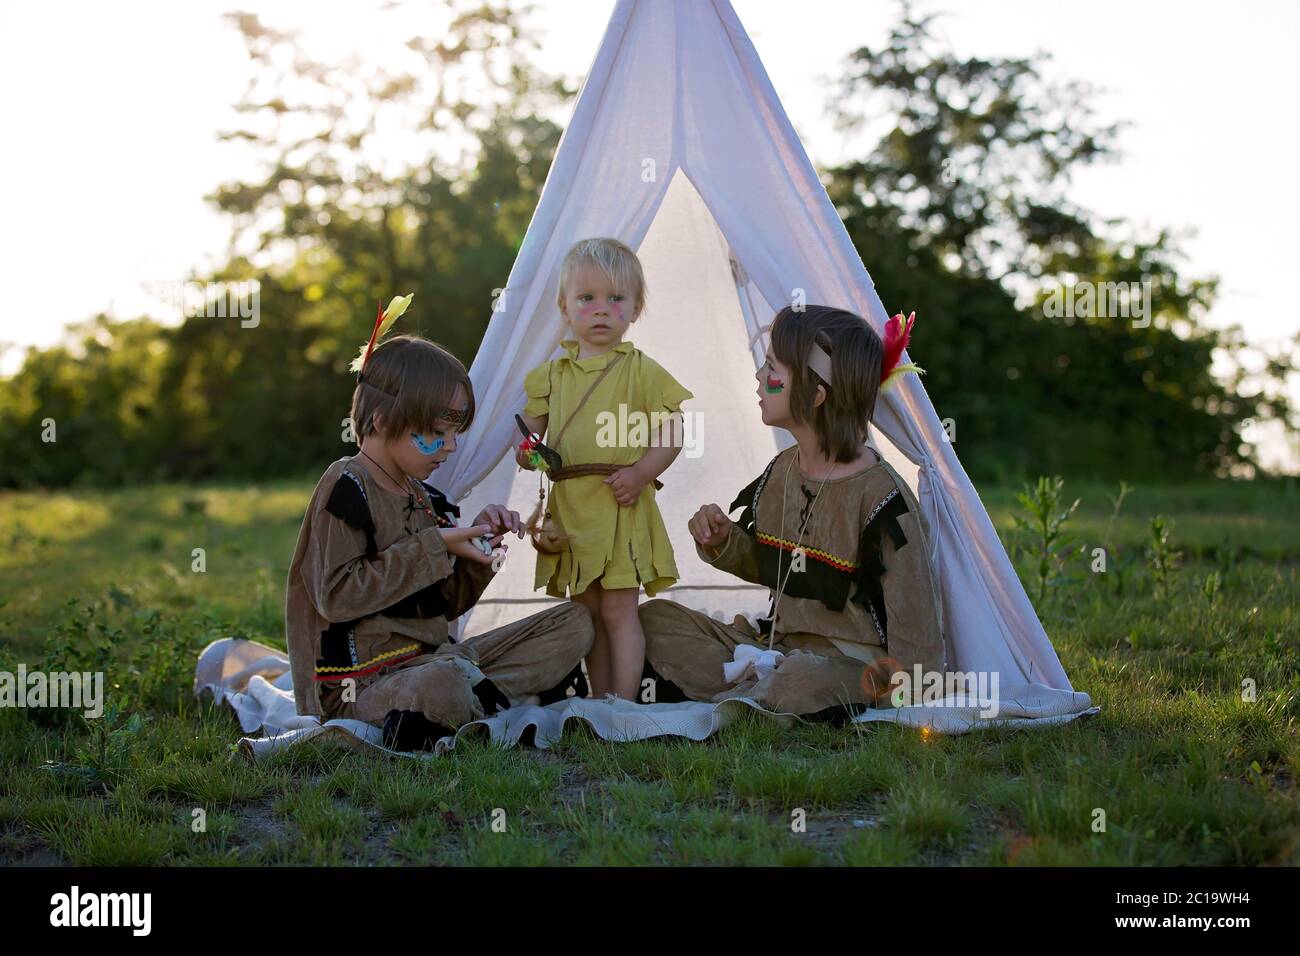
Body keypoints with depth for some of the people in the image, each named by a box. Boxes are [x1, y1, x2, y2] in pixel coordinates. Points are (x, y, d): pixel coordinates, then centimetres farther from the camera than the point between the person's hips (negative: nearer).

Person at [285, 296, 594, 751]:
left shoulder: (424, 497, 15)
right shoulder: (346, 488, -10)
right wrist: (434, 547, -18)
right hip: (364, 679, -9)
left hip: (433, 657, 9)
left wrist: (476, 540, 1)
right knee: (444, 686, -43)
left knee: (574, 625, 5)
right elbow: (337, 598, -21)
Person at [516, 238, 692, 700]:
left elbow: (671, 433, -3)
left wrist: (641, 472, -18)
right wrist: (527, 450, -7)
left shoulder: (641, 370, -1)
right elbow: (532, 426, 16)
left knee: (618, 610, -6)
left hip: (622, 510, -5)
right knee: (588, 612, 12)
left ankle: (623, 704, -3)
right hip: (569, 510, 5)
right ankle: (599, 702, 20)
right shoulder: (552, 375, 11)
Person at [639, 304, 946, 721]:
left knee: (804, 683, -42)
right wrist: (723, 540, 0)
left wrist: (912, 693, -15)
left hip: (849, 661, -7)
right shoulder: (781, 471, 6)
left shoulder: (880, 495, -18)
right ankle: (759, 676, -16)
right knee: (654, 619, 0)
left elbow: (912, 612, -14)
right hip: (777, 645, 8)